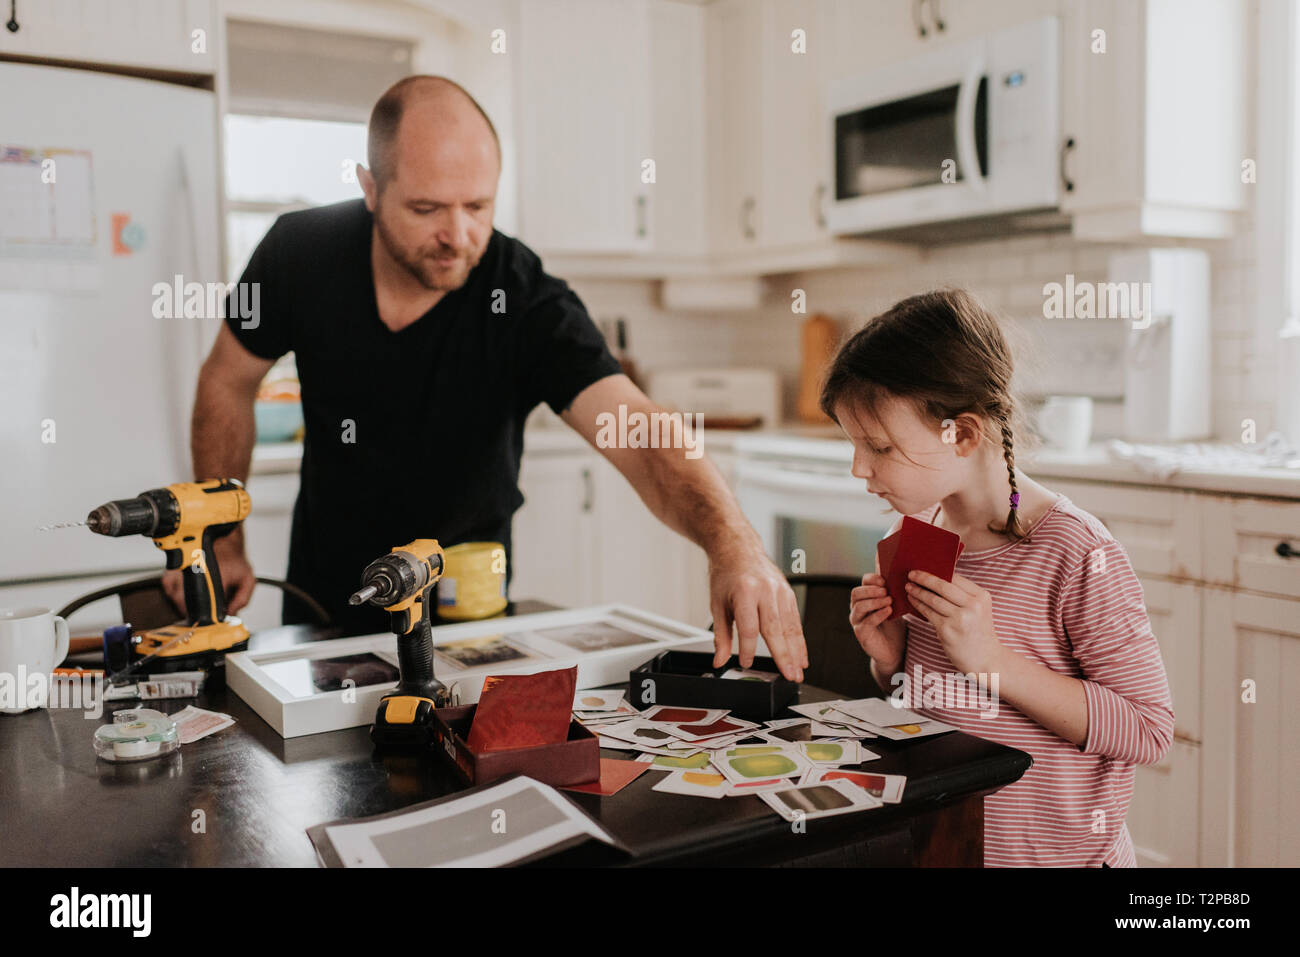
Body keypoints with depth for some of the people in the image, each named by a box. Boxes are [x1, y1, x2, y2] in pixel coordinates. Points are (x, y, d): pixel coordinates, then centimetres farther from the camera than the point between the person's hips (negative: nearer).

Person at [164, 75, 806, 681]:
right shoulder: (299, 254, -18)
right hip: (325, 594, 2)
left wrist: (733, 545, -58)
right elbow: (228, 382, -1)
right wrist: (222, 544, -3)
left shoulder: (529, 304, -26)